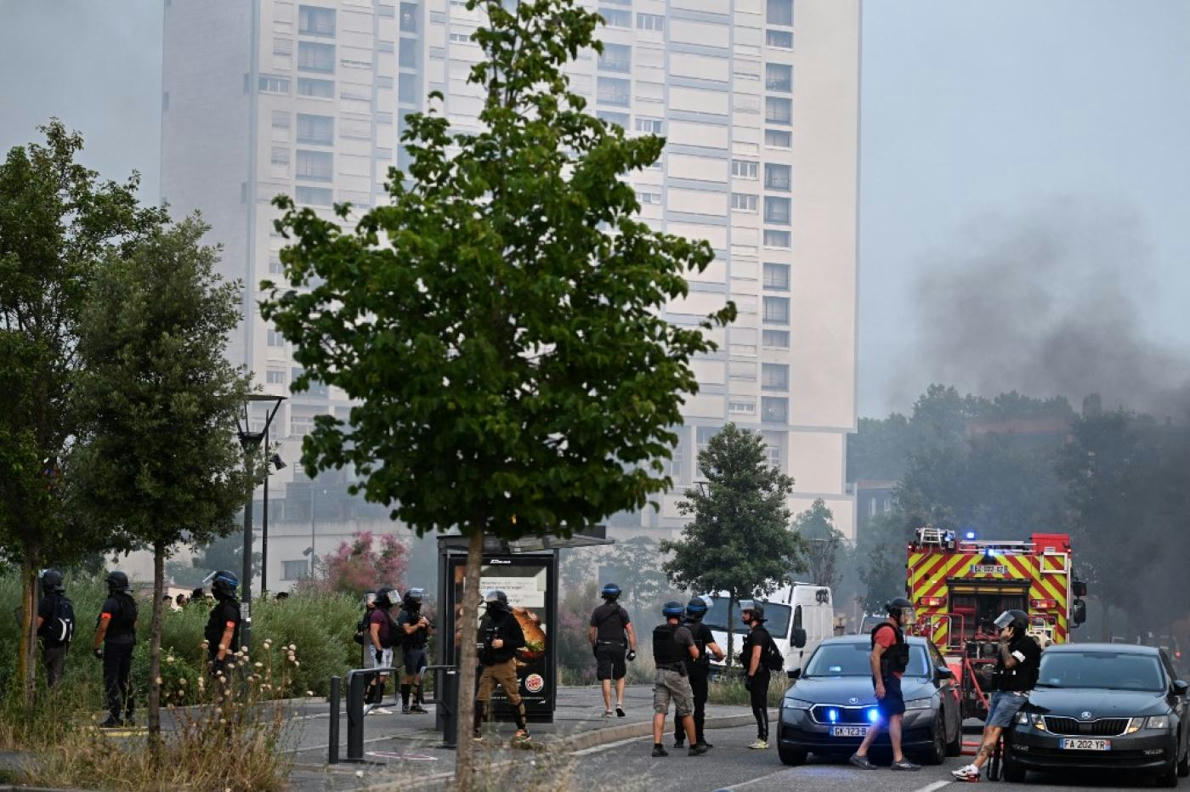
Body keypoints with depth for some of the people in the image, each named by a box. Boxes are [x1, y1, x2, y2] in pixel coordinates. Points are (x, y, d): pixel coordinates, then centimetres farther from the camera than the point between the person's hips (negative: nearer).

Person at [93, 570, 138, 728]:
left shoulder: (111, 603, -15)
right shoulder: (131, 602, 10)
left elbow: (102, 627, -20)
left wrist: (97, 647, -15)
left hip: (113, 644, -8)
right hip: (129, 644, 8)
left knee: (111, 680, -5)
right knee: (125, 680, 14)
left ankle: (114, 717, -10)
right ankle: (129, 716, 16)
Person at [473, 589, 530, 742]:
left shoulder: (509, 620, -7)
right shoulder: (486, 620, 9)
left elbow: (521, 641, -7)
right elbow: (481, 639, 22)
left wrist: (503, 643, -18)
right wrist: (479, 646, 2)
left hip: (505, 665, -5)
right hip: (487, 666, 5)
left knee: (514, 697, 3)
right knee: (481, 698, -1)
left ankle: (523, 729, 13)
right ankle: (477, 730, 2)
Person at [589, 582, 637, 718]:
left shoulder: (597, 611, 2)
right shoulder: (621, 612, 1)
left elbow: (591, 633, 3)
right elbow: (630, 631, -7)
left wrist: (593, 646, 18)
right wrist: (632, 650, -6)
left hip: (602, 648, 0)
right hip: (619, 648, 0)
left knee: (606, 680, -1)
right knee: (620, 677, 15)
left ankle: (608, 709, -4)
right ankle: (619, 704, 1)